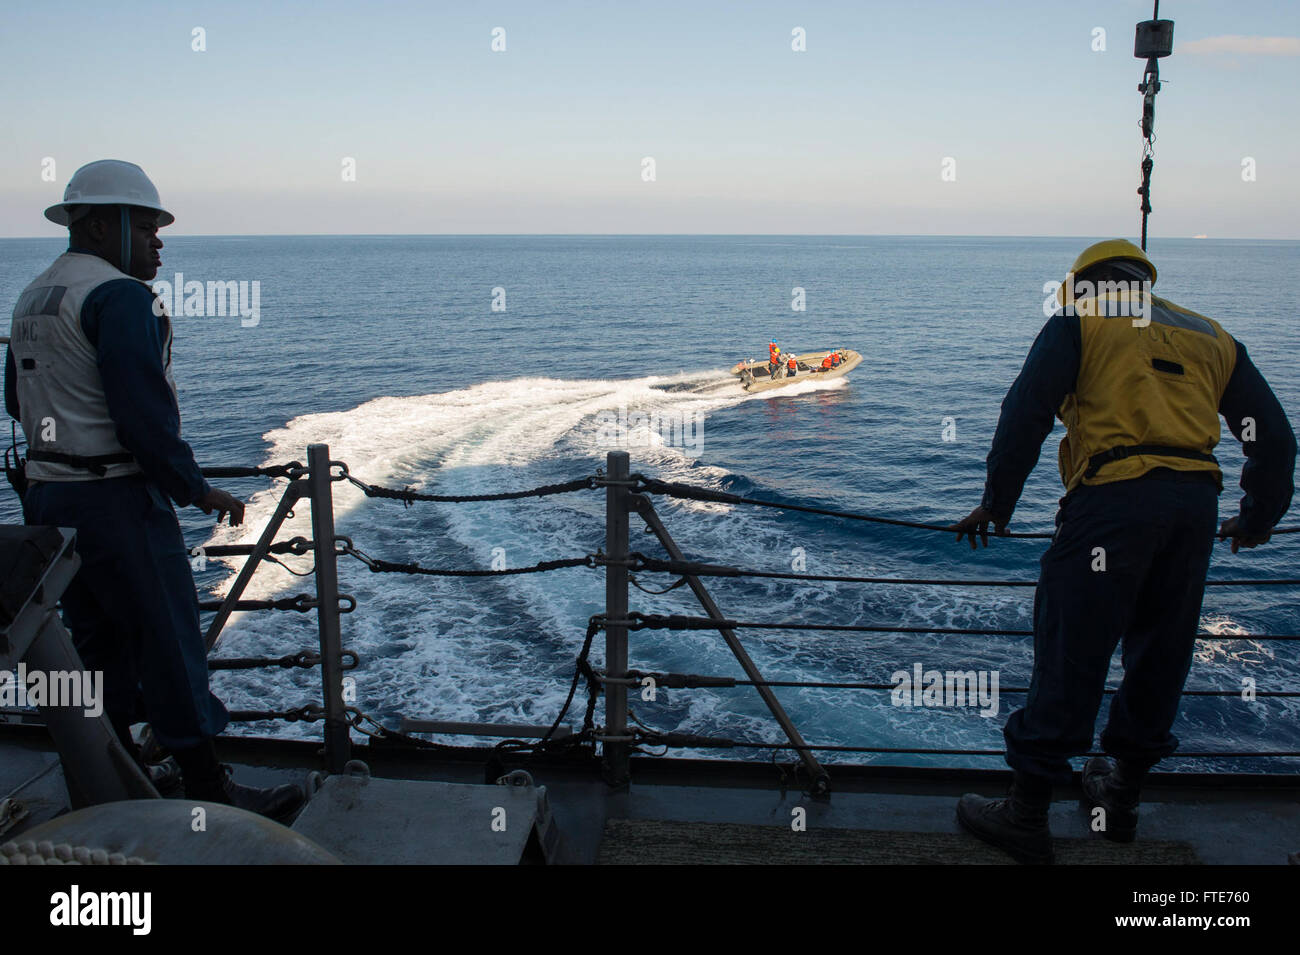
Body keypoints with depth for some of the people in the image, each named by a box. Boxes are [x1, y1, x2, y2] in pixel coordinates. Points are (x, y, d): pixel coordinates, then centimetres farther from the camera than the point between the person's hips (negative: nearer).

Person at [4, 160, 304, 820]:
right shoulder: (119, 296, -15)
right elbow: (145, 412, -21)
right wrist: (198, 491, -14)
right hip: (117, 499, -9)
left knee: (98, 641, 17)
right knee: (169, 641, -2)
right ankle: (208, 791, 7)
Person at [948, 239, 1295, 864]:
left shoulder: (1080, 320, 10)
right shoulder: (1213, 338, 24)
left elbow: (1025, 413, -3)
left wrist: (995, 504, 2)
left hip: (1113, 497, -5)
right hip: (1197, 502, 6)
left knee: (1070, 655, -2)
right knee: (1160, 654, 18)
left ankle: (1027, 816, 5)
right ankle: (1121, 794, 31)